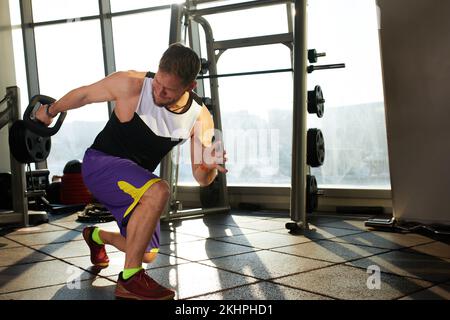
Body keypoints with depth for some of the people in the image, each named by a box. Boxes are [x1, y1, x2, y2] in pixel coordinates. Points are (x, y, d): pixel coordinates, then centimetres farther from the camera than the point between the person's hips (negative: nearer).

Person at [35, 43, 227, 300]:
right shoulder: (131, 84, -24)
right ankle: (129, 279, -23)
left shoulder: (201, 119, -15)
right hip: (99, 164, -5)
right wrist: (51, 110, 11)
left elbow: (201, 178, -12)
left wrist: (210, 167, -36)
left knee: (147, 255, 13)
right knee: (158, 190, -36)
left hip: (136, 178, 5)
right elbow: (84, 94, -5)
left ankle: (97, 236, 44)